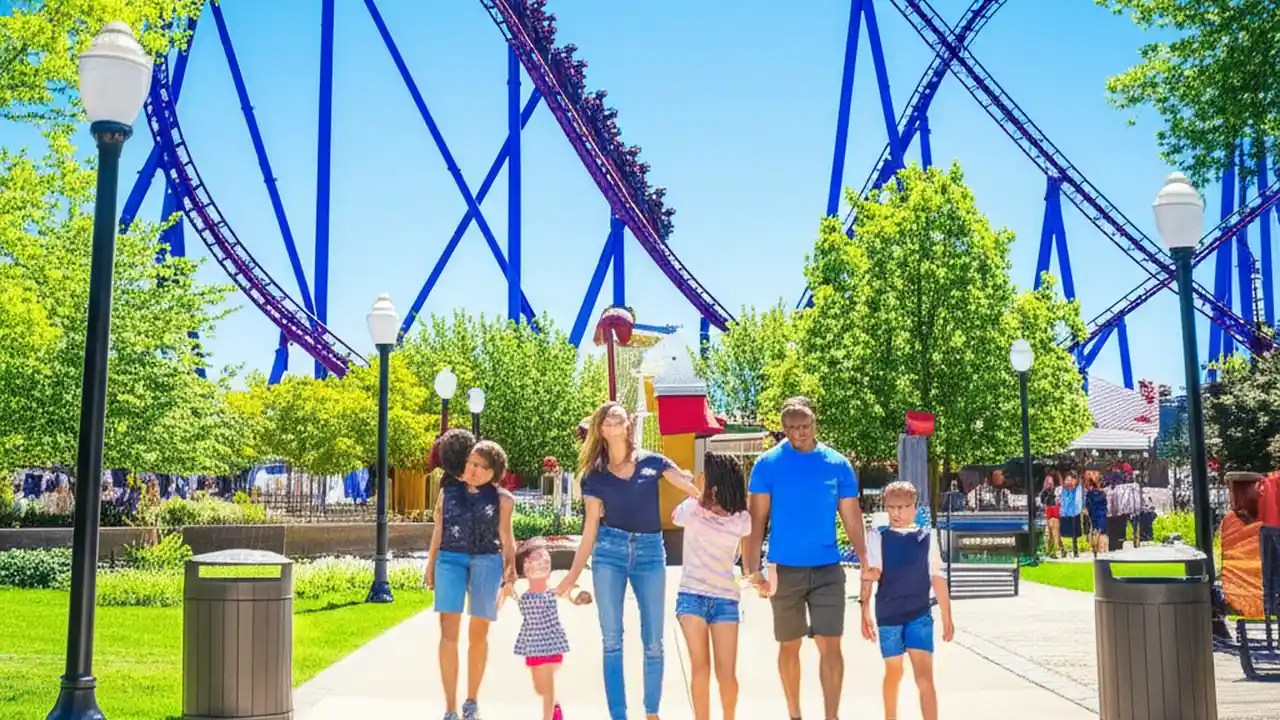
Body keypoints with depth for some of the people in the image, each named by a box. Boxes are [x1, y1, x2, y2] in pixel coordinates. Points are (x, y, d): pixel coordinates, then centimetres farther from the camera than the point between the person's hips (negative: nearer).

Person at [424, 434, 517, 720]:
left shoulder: (500, 498, 5)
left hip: (486, 562, 0)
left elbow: (506, 535, 8)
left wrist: (510, 566, -2)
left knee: (478, 633, 7)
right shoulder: (448, 490, 10)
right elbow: (439, 530, 16)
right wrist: (430, 564, 15)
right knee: (448, 631, -9)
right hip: (450, 559, 0)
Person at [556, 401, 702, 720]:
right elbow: (590, 529, 7)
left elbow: (696, 487, -4)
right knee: (612, 640, 0)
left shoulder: (652, 462, 6)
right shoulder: (594, 476, 7)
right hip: (610, 550, 0)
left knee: (653, 642, 3)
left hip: (650, 550, 0)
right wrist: (573, 574, 2)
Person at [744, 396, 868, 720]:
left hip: (828, 569, 0)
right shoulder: (768, 463, -3)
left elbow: (852, 517, 4)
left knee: (830, 645, -5)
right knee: (789, 645, 11)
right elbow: (757, 518, -2)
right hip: (785, 569, 0)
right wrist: (751, 567, -9)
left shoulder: (838, 464, 1)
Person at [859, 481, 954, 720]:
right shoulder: (877, 538, -2)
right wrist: (865, 612, -16)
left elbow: (938, 579, 5)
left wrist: (947, 617, 7)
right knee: (894, 672, 15)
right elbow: (869, 576, -9)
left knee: (924, 676, -10)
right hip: (888, 616, 0)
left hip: (920, 615, 0)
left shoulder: (926, 538, 1)